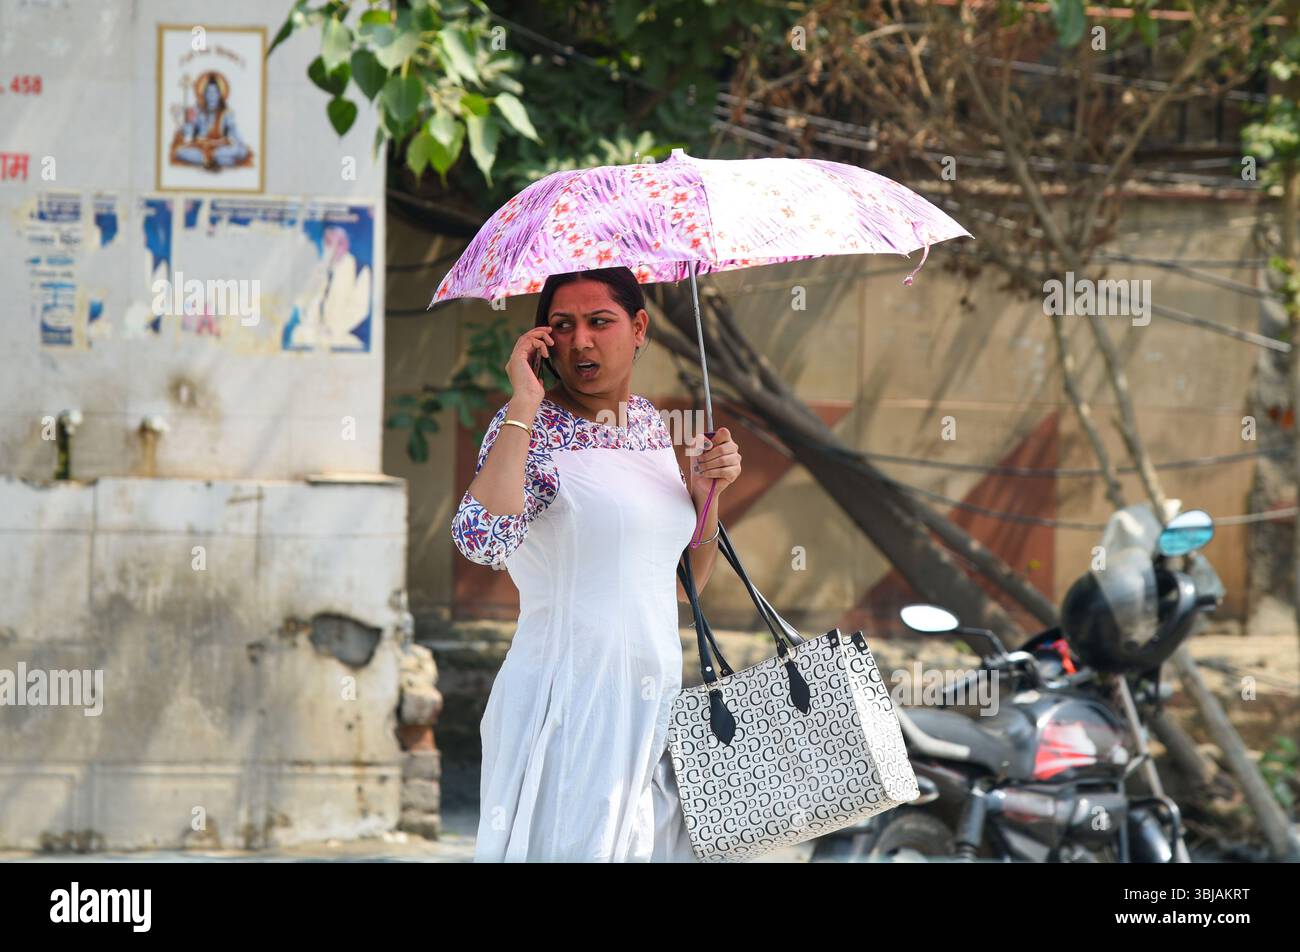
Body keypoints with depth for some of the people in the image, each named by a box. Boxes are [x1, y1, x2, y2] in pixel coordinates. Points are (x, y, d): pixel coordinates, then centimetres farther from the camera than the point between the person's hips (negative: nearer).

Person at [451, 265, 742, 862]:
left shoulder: (648, 422, 12)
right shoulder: (532, 426, -8)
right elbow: (482, 540, -30)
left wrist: (706, 492, 3)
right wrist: (524, 402, -22)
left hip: (655, 700, 7)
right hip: (566, 705, -7)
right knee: (576, 848, -6)